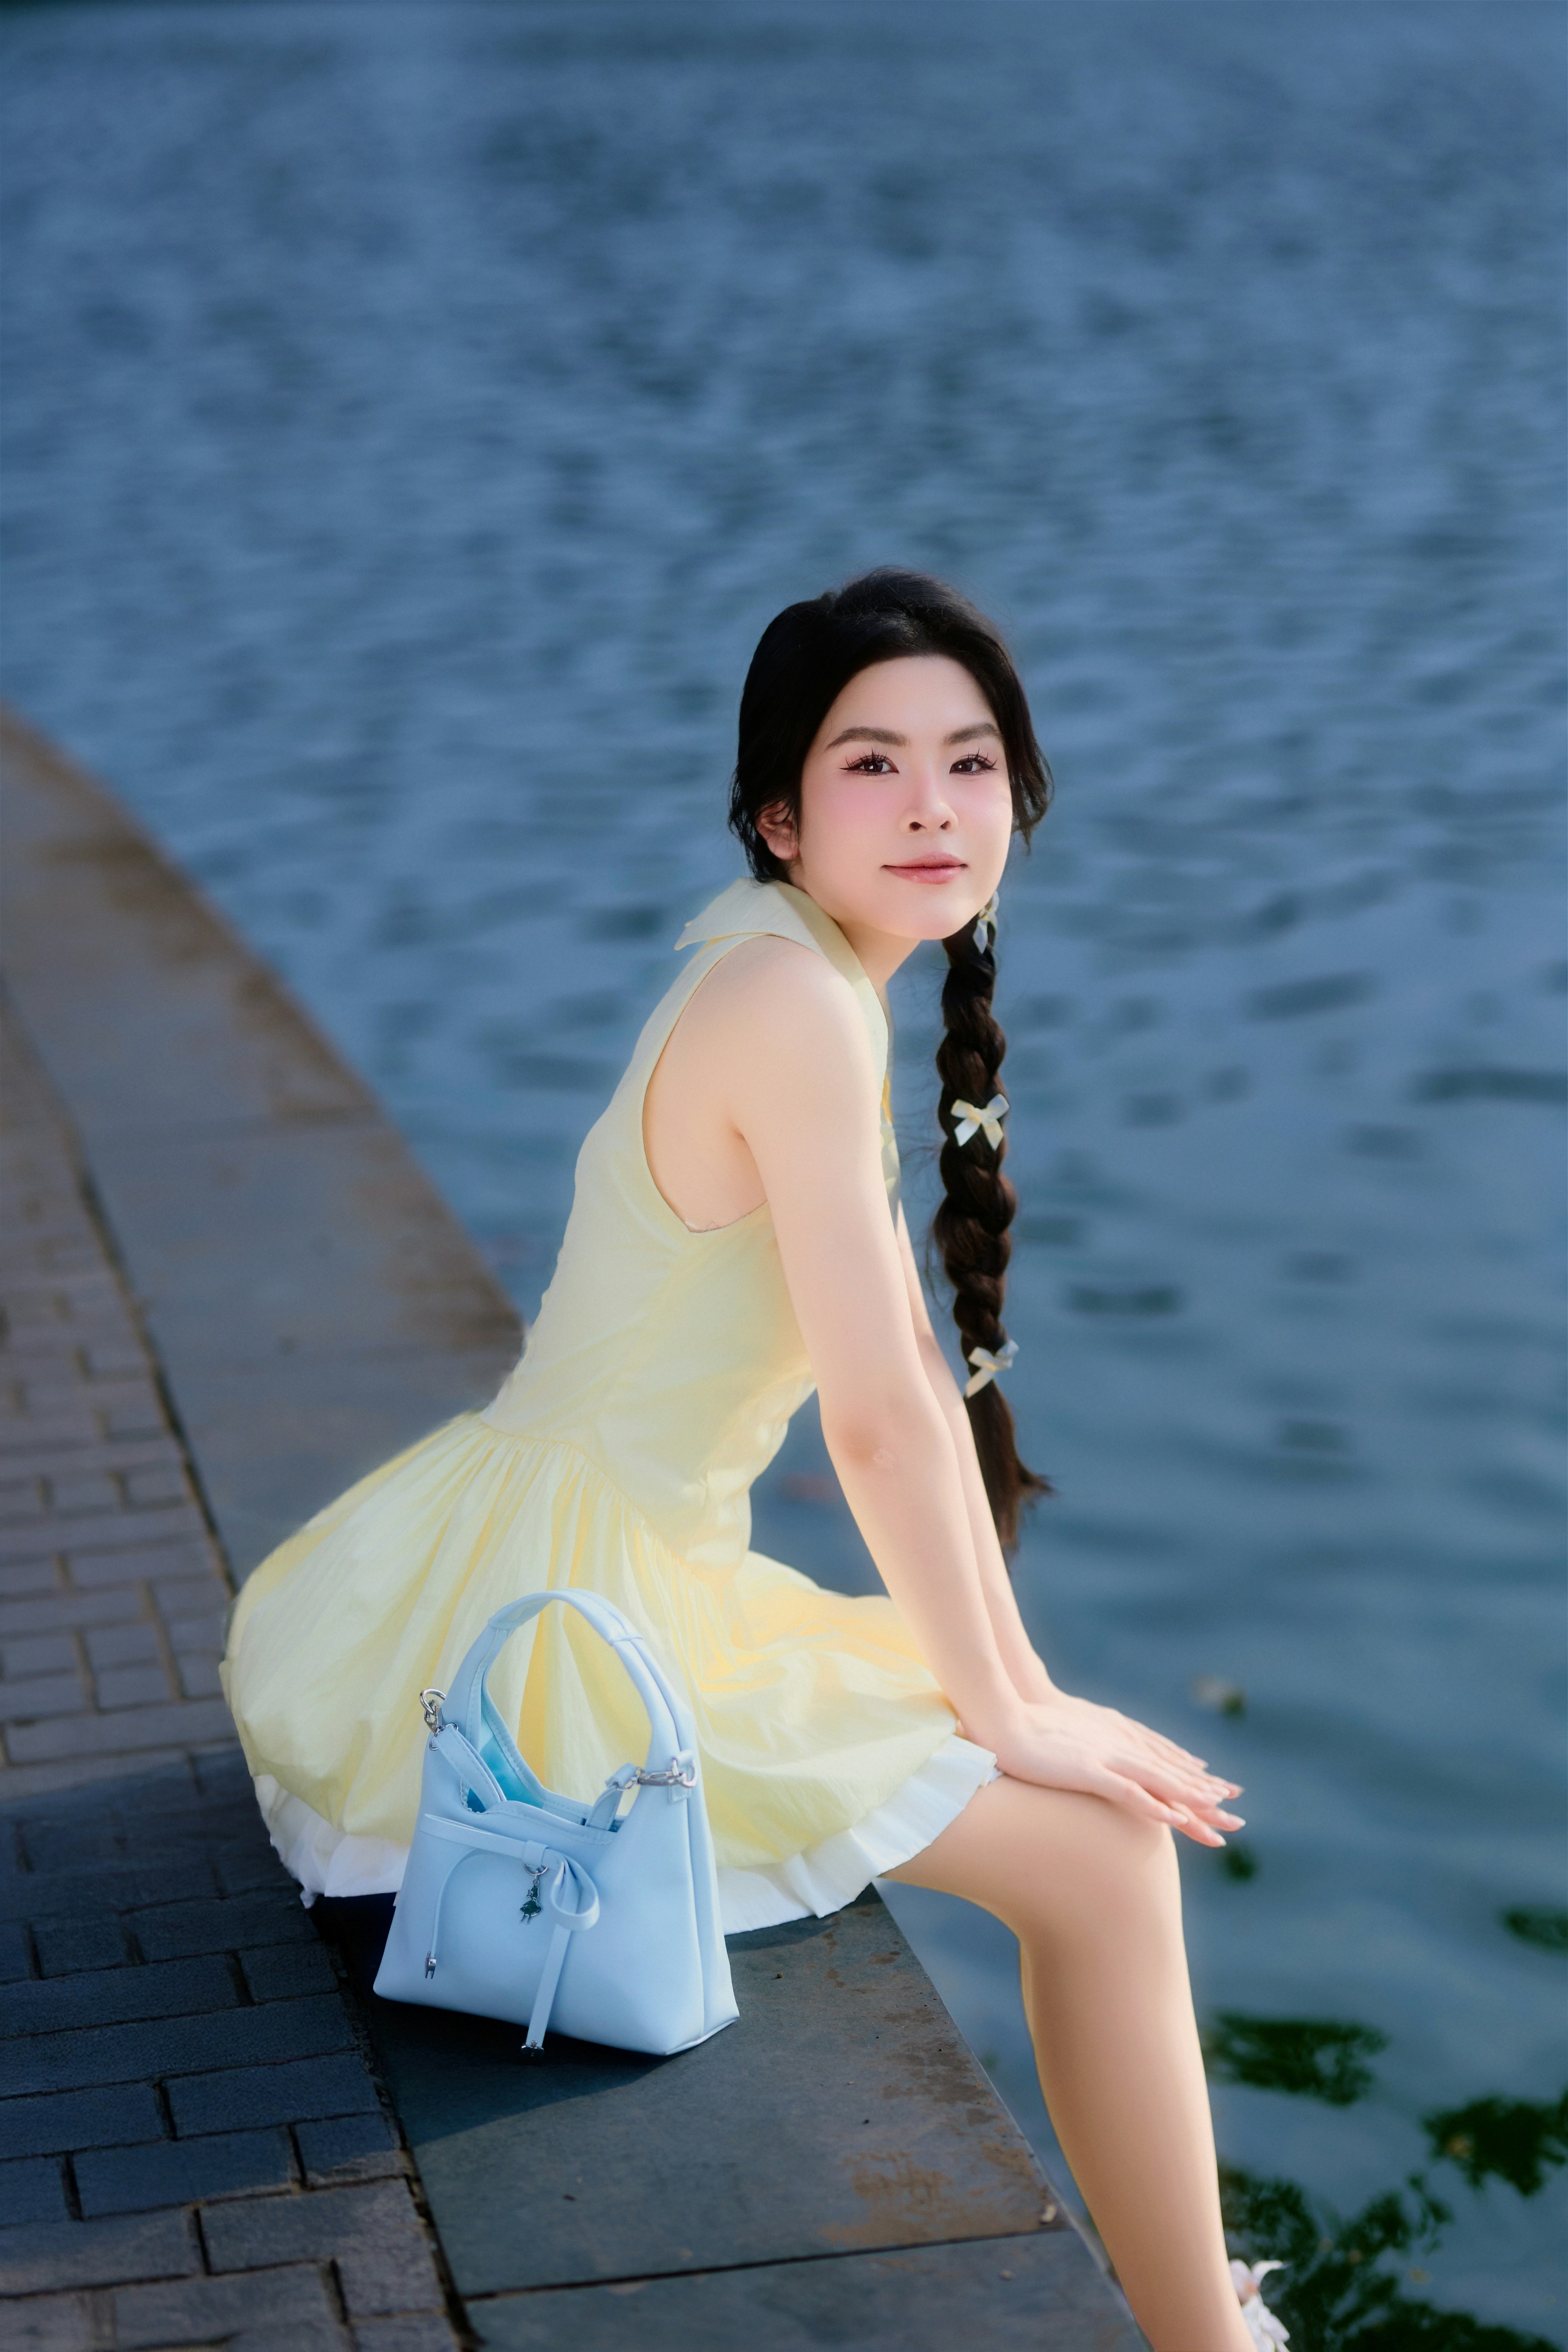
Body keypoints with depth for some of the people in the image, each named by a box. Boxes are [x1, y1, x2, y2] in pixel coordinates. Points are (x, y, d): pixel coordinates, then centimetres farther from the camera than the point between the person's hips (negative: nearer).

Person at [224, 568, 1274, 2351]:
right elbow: (881, 1418, -21)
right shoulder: (794, 1003, -20)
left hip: (615, 1579, 10)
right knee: (1103, 1855, -10)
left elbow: (924, 1379, 12)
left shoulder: (818, 982, 11)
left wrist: (1019, 1683, 10)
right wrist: (1005, 1714, -11)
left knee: (1096, 1794, 20)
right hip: (558, 1617, -10)